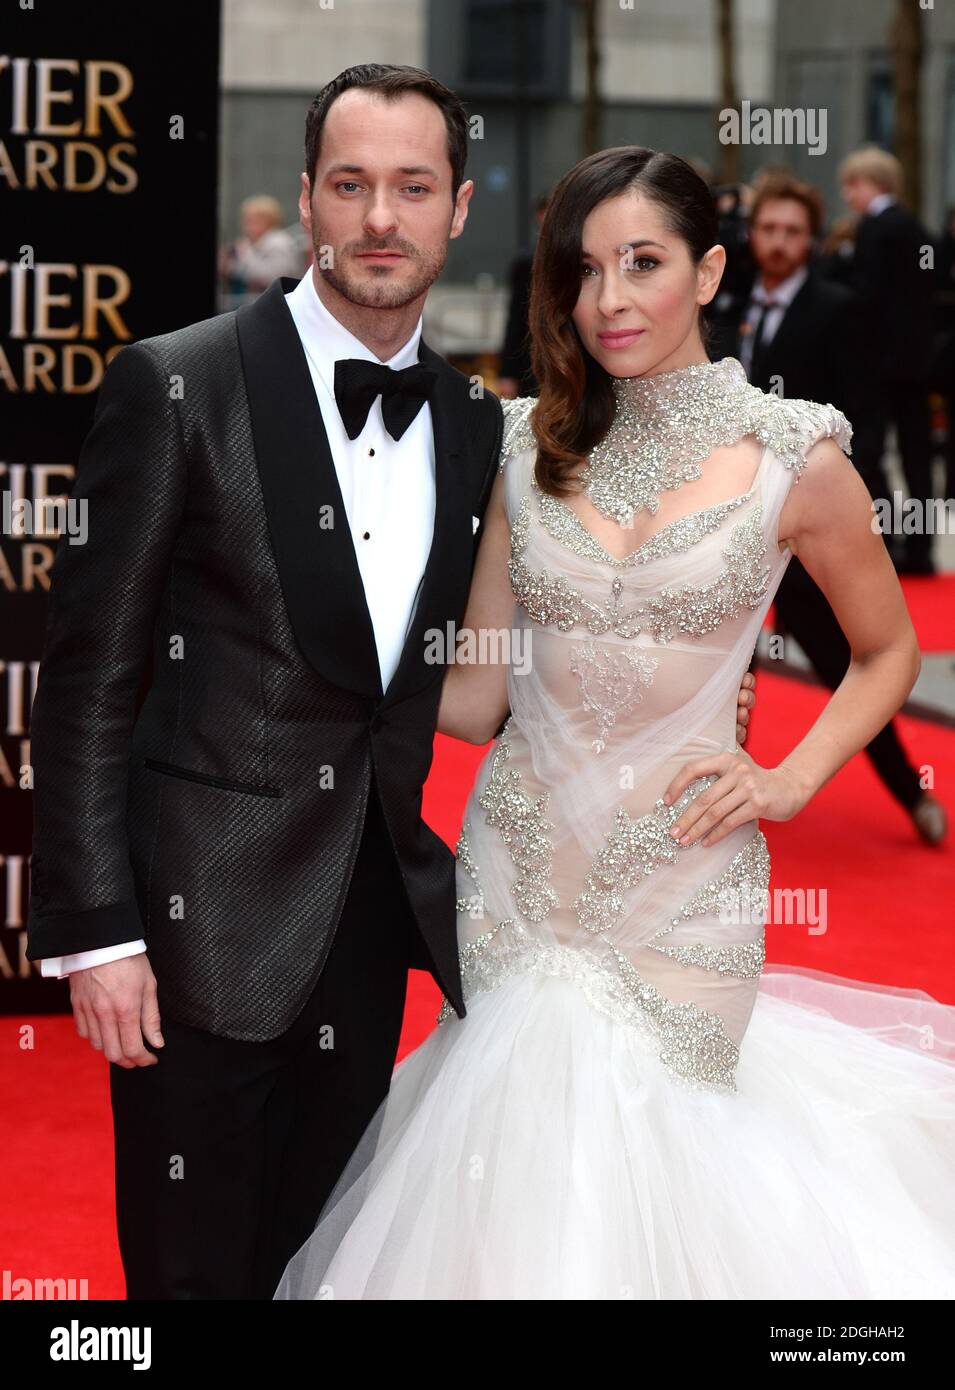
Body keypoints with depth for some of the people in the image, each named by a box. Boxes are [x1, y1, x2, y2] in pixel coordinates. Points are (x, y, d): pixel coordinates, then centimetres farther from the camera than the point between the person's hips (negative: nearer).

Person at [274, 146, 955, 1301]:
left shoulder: (792, 456, -4)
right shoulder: (532, 444, 4)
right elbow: (477, 692, 4)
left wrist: (789, 781, -4)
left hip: (680, 875, -3)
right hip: (521, 856, 3)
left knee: (644, 1145, 0)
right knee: (522, 1127, 6)